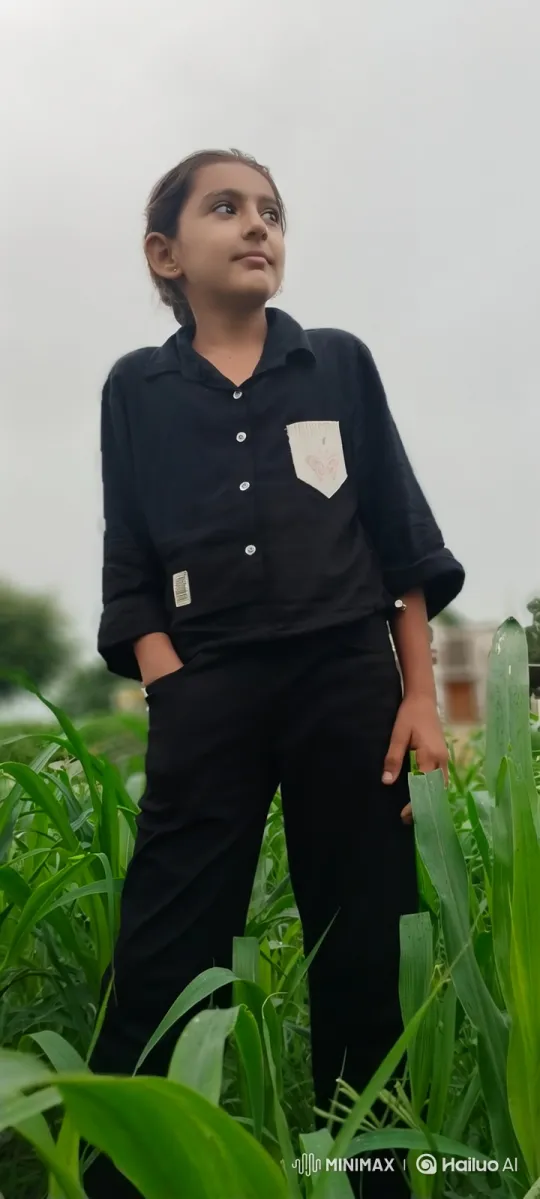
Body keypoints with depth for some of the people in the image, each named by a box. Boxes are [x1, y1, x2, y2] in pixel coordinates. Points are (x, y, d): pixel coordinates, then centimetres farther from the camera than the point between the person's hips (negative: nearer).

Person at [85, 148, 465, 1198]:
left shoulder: (340, 364, 11)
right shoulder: (137, 390, 10)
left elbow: (403, 539, 9)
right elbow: (129, 567, 7)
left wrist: (420, 697, 1)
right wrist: (173, 696, -8)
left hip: (349, 682, 1)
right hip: (206, 696, 0)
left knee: (363, 960, 5)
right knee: (160, 962, -6)